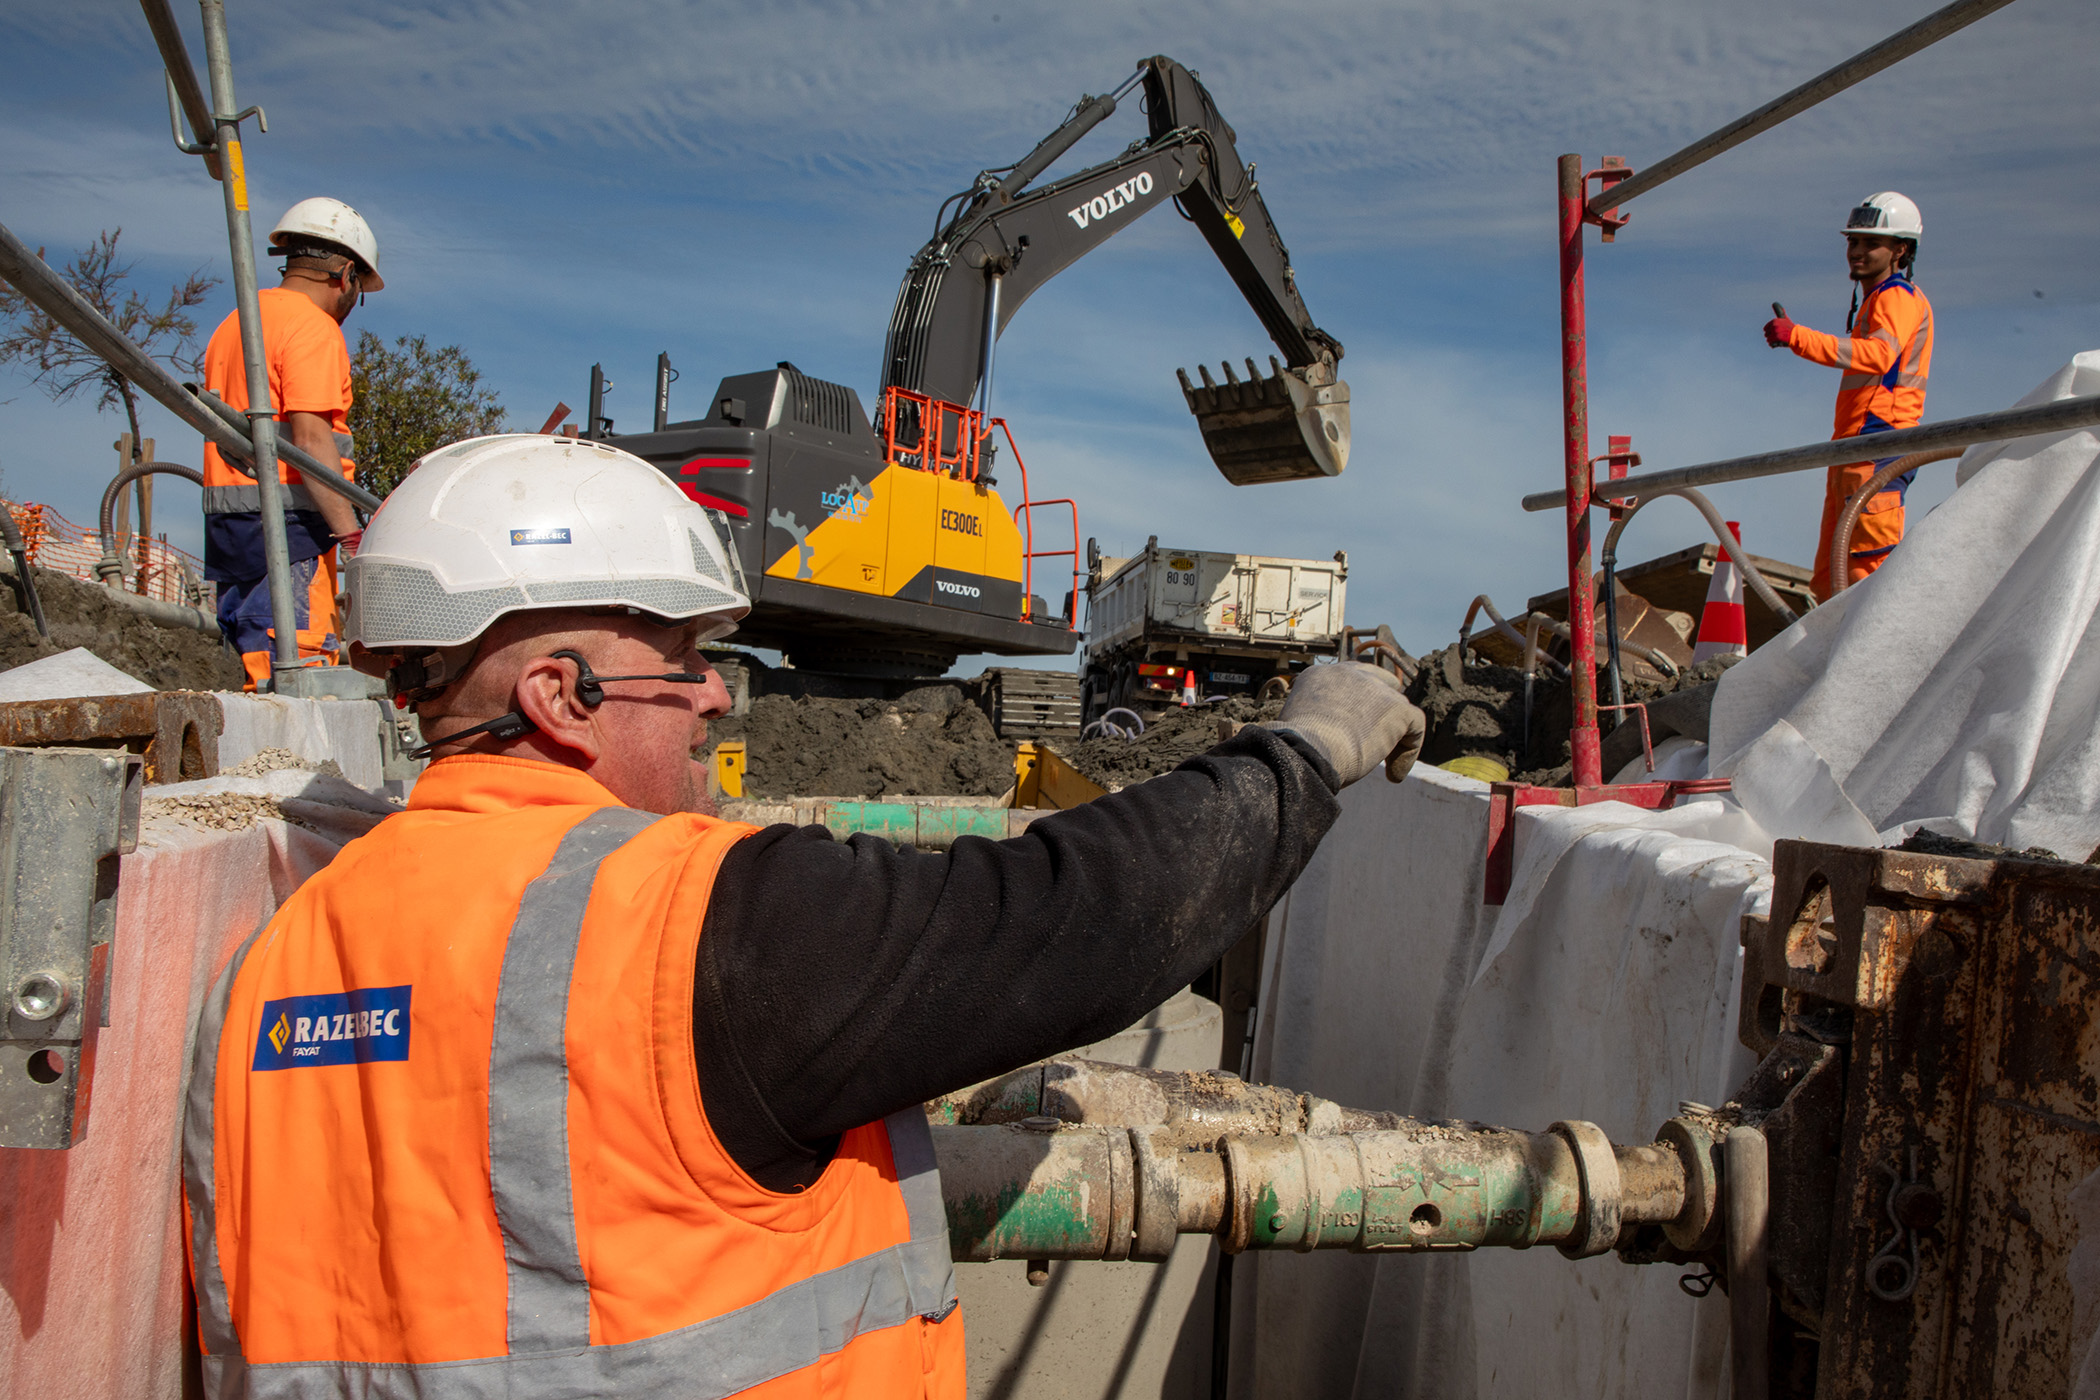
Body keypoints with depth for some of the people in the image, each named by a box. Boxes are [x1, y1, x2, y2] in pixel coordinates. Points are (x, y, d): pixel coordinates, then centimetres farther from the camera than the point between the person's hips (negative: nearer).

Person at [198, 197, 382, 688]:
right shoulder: (312, 325, -7)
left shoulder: (233, 324, 22)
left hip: (226, 517, 9)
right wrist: (352, 535, -21)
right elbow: (311, 438, -18)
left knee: (263, 680, 8)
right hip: (288, 519, -9)